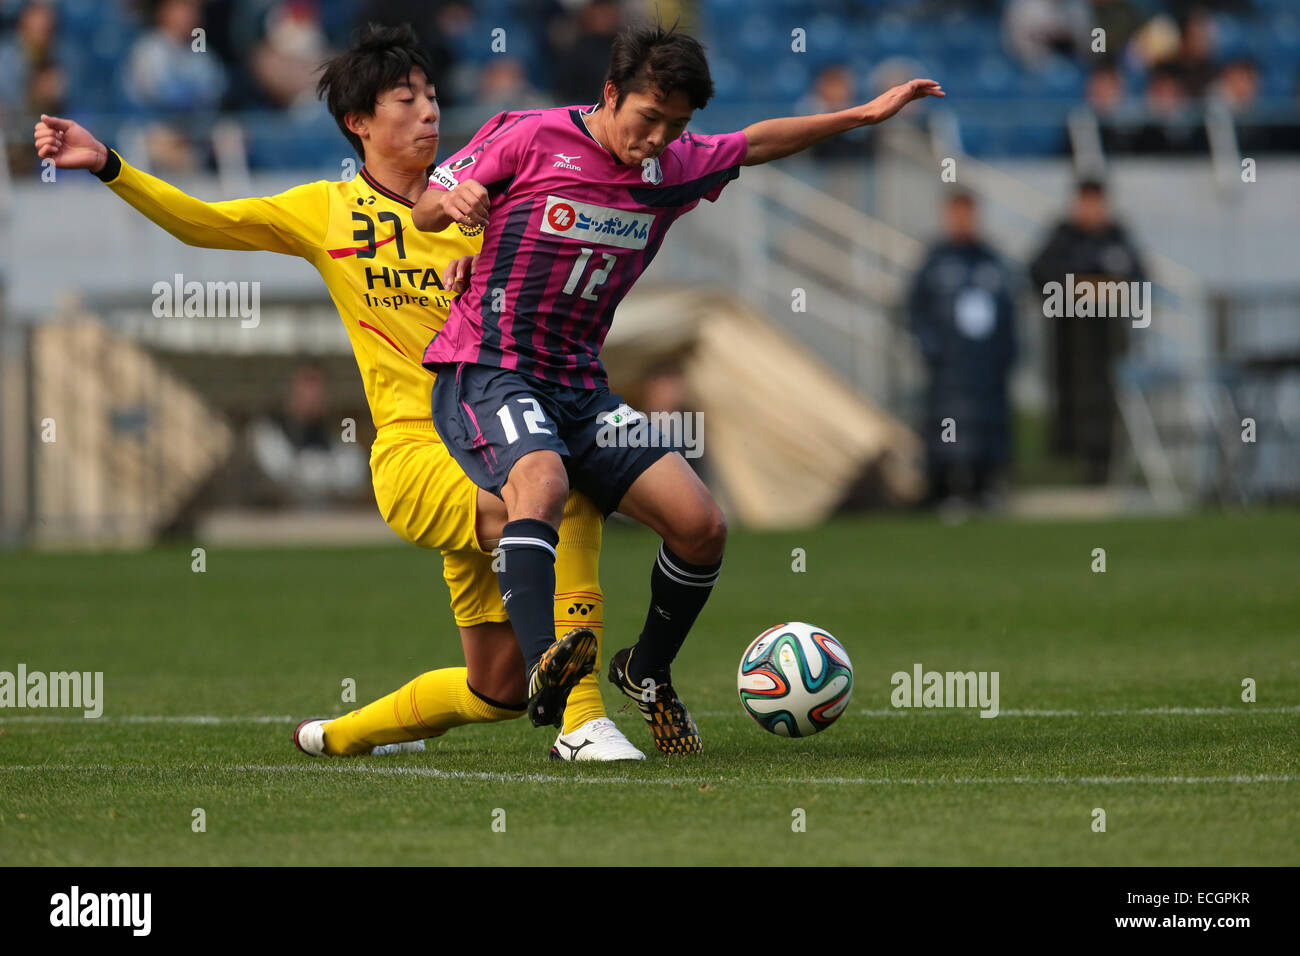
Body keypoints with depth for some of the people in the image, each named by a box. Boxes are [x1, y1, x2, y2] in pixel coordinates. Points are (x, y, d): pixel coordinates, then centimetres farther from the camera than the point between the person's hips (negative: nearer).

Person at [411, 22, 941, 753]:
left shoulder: (673, 166, 8)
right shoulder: (530, 139, -8)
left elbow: (754, 145, 25)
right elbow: (424, 212, 0)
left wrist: (866, 115, 23)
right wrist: (453, 202, -24)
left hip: (580, 389, 6)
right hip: (488, 372, -6)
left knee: (702, 525, -3)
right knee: (542, 481, -38)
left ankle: (647, 673, 22)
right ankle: (543, 670, -53)